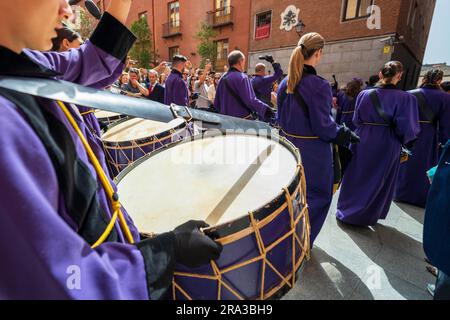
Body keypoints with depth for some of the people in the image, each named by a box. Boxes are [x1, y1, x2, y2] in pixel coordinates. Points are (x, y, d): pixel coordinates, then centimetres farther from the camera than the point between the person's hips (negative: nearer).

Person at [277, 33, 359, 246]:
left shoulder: (285, 83, 2)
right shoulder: (319, 85, -20)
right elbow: (323, 126, -18)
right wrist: (346, 135, -2)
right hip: (312, 152, -7)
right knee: (317, 196, 14)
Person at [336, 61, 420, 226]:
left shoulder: (365, 94, -6)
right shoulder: (406, 98, -13)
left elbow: (356, 120, 3)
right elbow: (407, 128, -12)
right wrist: (404, 142, 7)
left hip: (363, 142, 2)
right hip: (387, 146, -1)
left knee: (355, 178, 16)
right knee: (379, 181, 16)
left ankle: (346, 211, 26)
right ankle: (364, 216, 28)